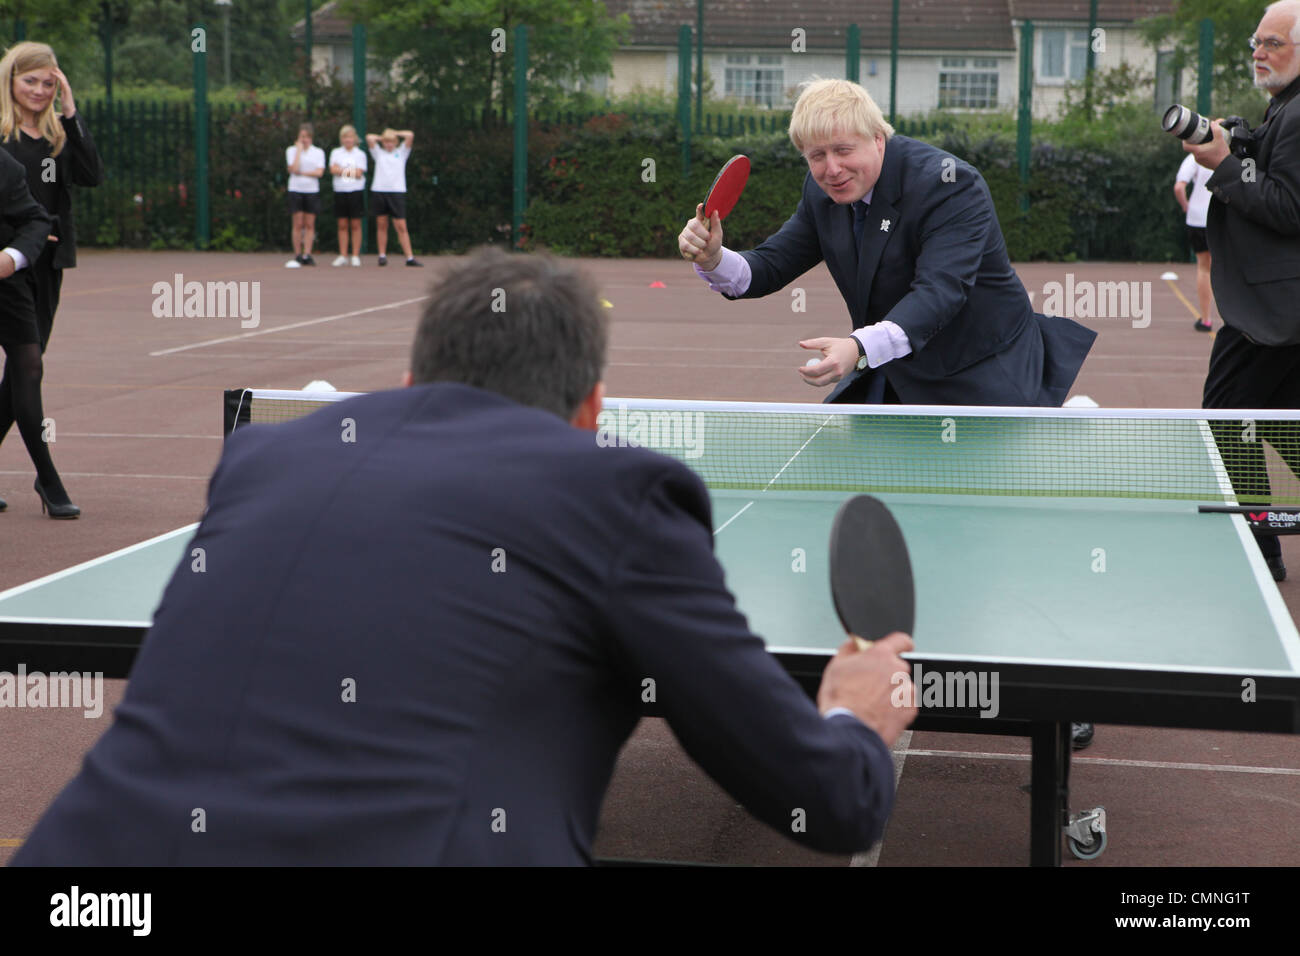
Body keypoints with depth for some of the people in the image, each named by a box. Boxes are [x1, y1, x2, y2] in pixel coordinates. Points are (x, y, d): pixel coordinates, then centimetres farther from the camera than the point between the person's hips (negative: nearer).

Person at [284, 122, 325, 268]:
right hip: (296, 190, -1)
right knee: (298, 225, -3)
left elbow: (319, 172, -5)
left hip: (312, 191, 1)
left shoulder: (318, 152, 7)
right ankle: (297, 255, 2)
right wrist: (299, 149, -8)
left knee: (309, 225, 0)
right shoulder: (291, 150, 4)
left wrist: (301, 172, -9)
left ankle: (307, 255, 1)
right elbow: (294, 168, -12)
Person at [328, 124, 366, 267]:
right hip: (340, 191, 2)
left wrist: (341, 170, -7)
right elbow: (333, 169, -5)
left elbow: (359, 173, -7)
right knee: (342, 225, 4)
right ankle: (342, 256, 7)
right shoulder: (336, 152, 9)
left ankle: (356, 256, 3)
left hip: (356, 192, -2)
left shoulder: (360, 154, 4)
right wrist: (350, 171, -10)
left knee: (355, 225, -1)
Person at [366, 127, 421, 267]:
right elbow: (369, 137, 2)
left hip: (397, 192, -1)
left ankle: (410, 257, -9)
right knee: (381, 225, 5)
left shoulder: (401, 152, 13)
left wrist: (395, 133, 13)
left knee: (401, 226, -6)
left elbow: (410, 135, 2)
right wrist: (382, 137, 16)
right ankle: (382, 255, 11)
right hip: (379, 191, 1)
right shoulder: (378, 153, 14)